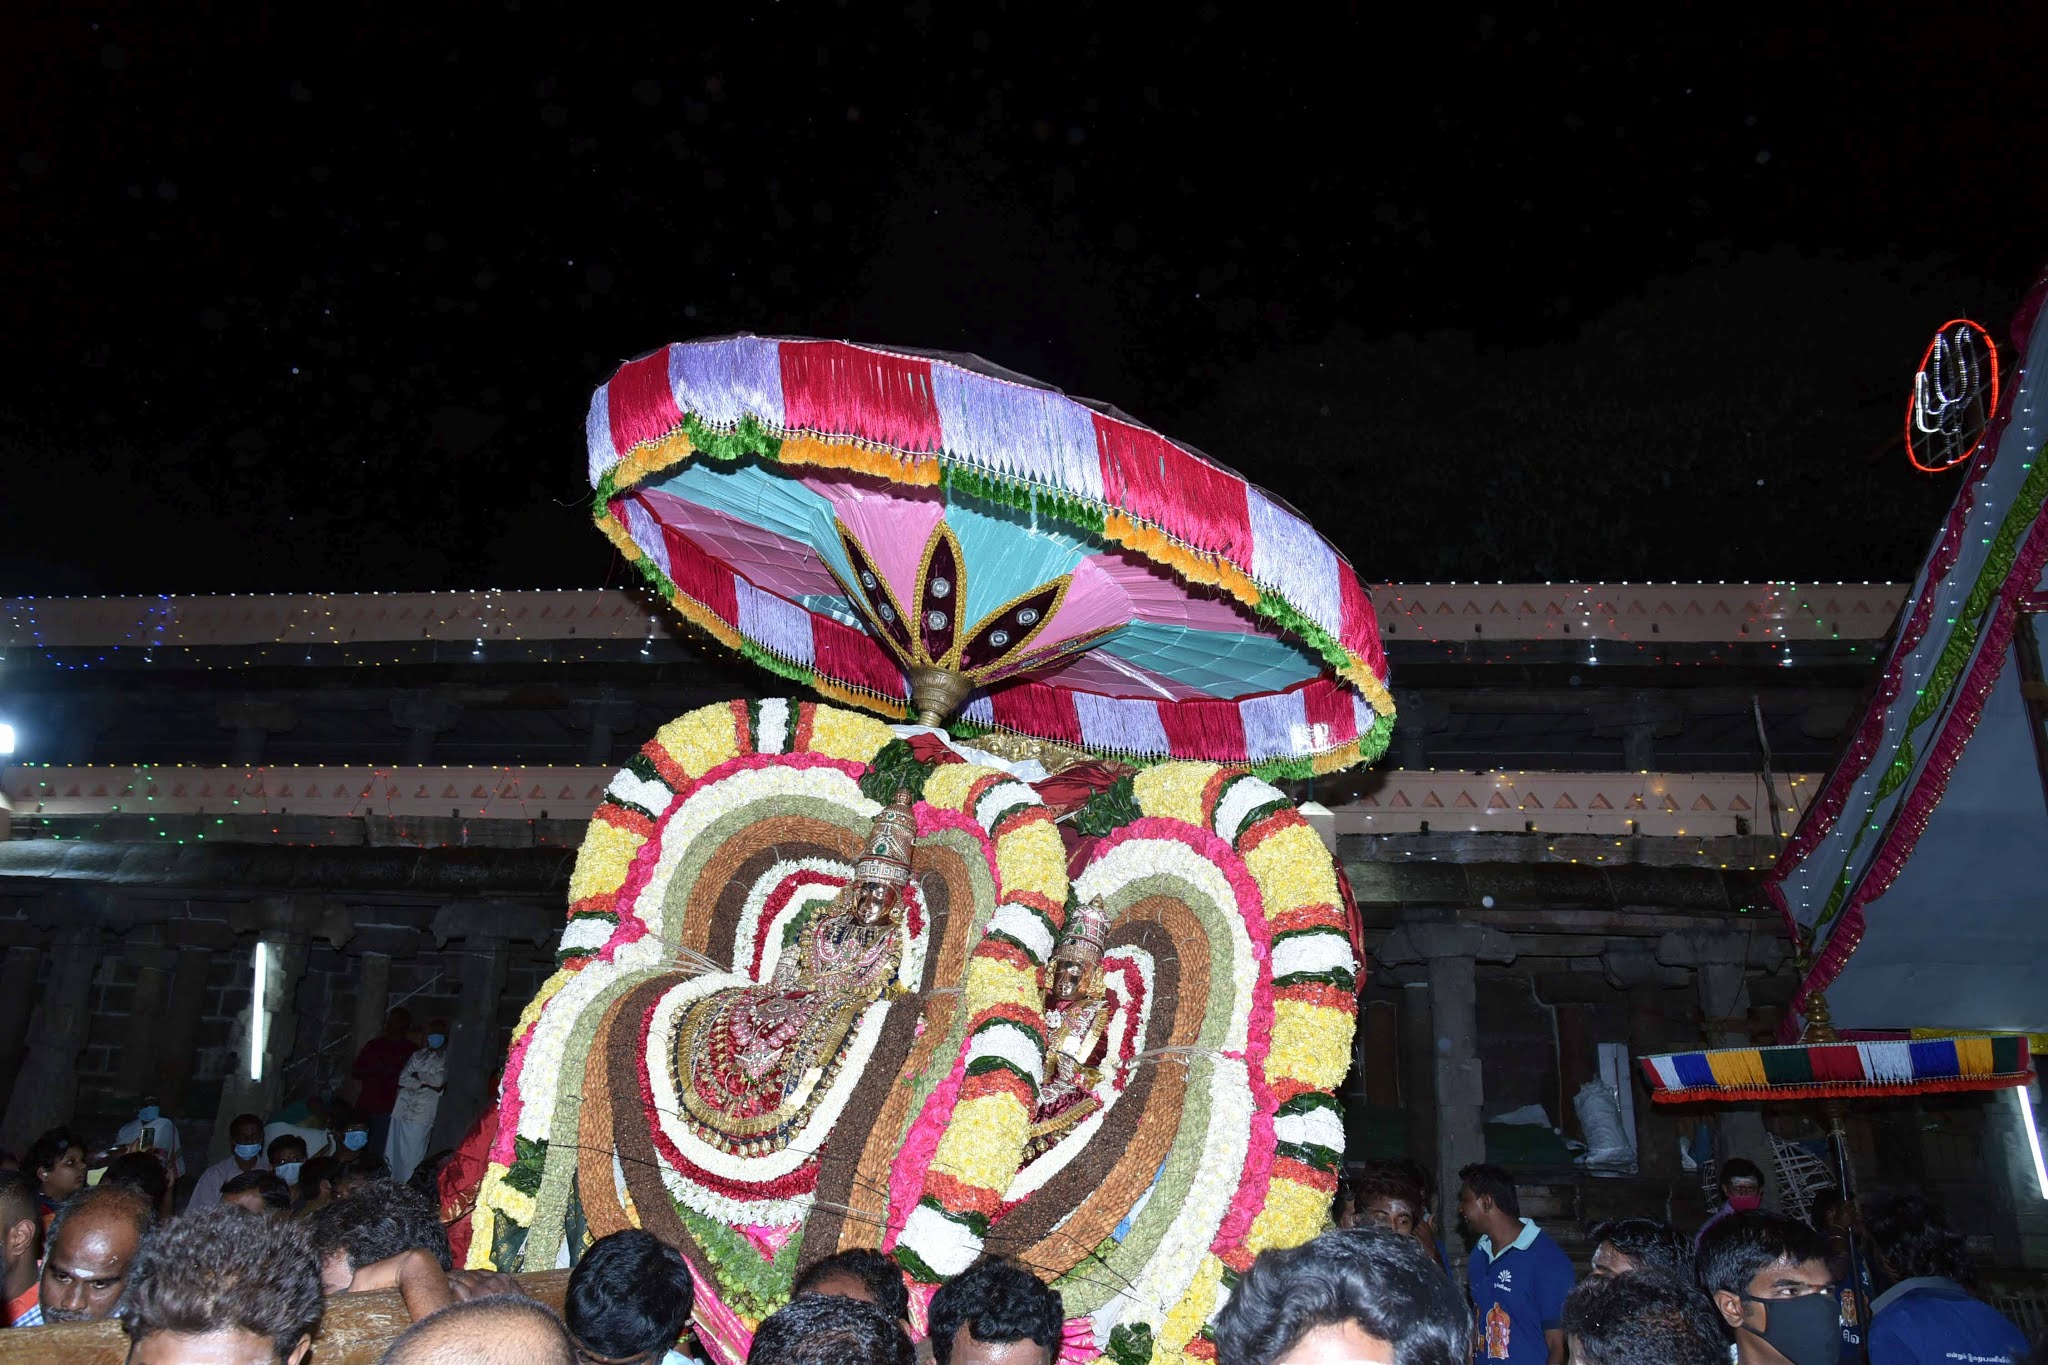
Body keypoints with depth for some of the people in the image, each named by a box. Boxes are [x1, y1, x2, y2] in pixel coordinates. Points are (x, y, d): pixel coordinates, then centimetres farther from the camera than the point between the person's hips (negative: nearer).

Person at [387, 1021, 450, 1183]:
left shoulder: (447, 1059, 5)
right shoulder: (417, 1055, 16)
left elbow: (439, 1080, -9)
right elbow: (403, 1080, 5)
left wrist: (417, 1075, 1)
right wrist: (427, 1083, -7)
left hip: (423, 1113, -4)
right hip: (404, 1108, 4)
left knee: (412, 1152, -4)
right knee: (395, 1148, 2)